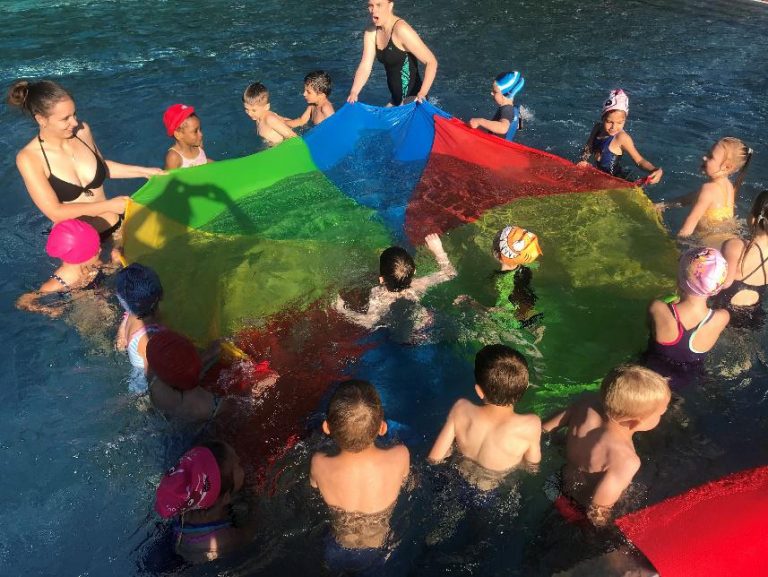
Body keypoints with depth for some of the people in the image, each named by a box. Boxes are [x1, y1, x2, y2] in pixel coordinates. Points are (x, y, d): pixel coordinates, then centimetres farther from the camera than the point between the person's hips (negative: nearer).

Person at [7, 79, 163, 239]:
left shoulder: (82, 131, -3)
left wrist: (143, 171, 10)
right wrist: (108, 205, -17)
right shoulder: (29, 158, -14)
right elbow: (55, 212, -16)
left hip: (117, 226, 3)